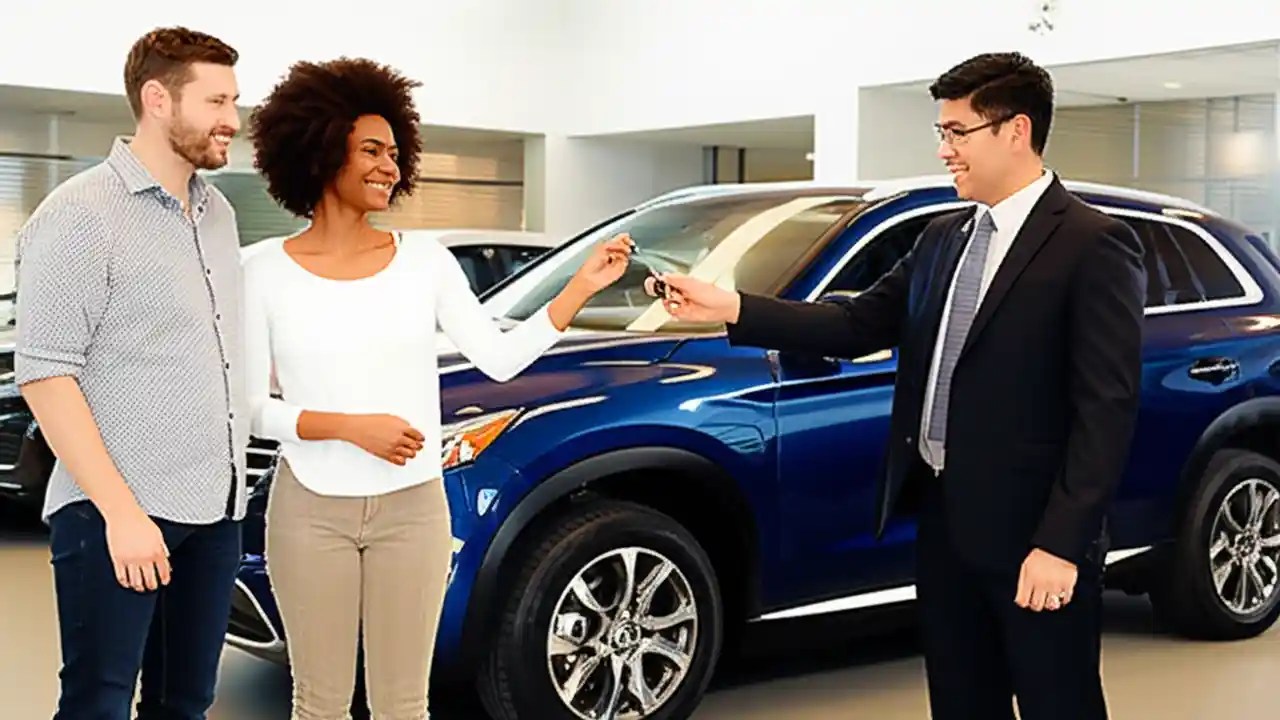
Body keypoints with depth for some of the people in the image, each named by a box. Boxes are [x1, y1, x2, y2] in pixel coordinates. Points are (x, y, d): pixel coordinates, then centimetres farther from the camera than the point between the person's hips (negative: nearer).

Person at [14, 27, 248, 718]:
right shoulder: (81, 215, -10)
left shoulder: (217, 211, 13)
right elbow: (44, 376, -15)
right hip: (116, 513, -7)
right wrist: (121, 510, -20)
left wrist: (232, 479, 17)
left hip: (215, 509, 7)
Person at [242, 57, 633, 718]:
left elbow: (498, 359, -2)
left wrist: (582, 286, -10)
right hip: (311, 511, -1)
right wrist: (352, 427, -17)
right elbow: (250, 407, -4)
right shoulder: (266, 273, -4)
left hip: (413, 510, 1)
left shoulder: (426, 262, 1)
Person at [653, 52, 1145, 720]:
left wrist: (1061, 544, -21)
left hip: (1031, 534, -7)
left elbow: (1106, 410, -16)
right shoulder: (942, 238, 13)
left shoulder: (1092, 244, -12)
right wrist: (728, 308, -2)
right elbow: (857, 325, 8)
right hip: (943, 519, 7)